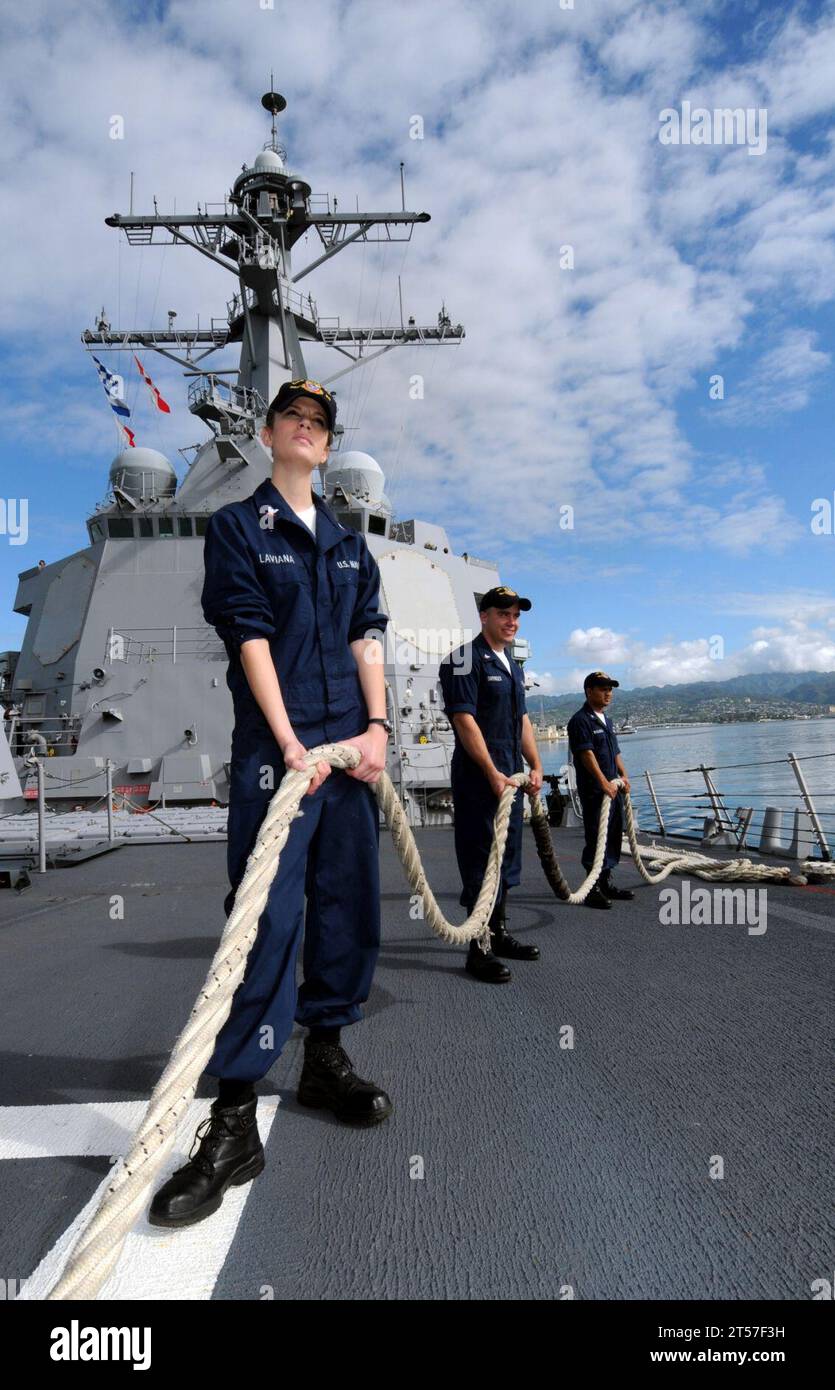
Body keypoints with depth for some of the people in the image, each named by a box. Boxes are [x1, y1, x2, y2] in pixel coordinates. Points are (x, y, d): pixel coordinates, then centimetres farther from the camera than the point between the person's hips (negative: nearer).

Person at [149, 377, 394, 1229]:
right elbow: (249, 639, -8)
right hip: (276, 747, -6)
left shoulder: (348, 542, 18)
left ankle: (325, 1056, 28)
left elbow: (369, 638, 11)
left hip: (353, 746, 6)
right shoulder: (236, 528, 2)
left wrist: (376, 725, -2)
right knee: (266, 920, -8)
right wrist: (291, 745, -15)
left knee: (349, 906, 10)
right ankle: (234, 1120, 2)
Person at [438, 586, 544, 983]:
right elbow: (464, 718, -18)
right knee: (480, 861, -5)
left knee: (506, 856, 16)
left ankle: (498, 934, 29)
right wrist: (492, 772, -20)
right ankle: (478, 950, 4)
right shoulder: (466, 658, -10)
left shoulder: (512, 666, 19)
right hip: (478, 775, -9)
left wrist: (535, 765, 12)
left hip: (509, 775, 9)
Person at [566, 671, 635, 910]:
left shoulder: (607, 720, 19)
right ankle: (593, 889, -1)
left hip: (611, 789, 9)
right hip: (593, 790, -9)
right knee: (596, 839, -7)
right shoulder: (580, 720, -11)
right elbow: (586, 753, -20)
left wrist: (623, 775, 10)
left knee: (613, 836, 13)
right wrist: (603, 782, -25)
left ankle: (606, 884, 24)